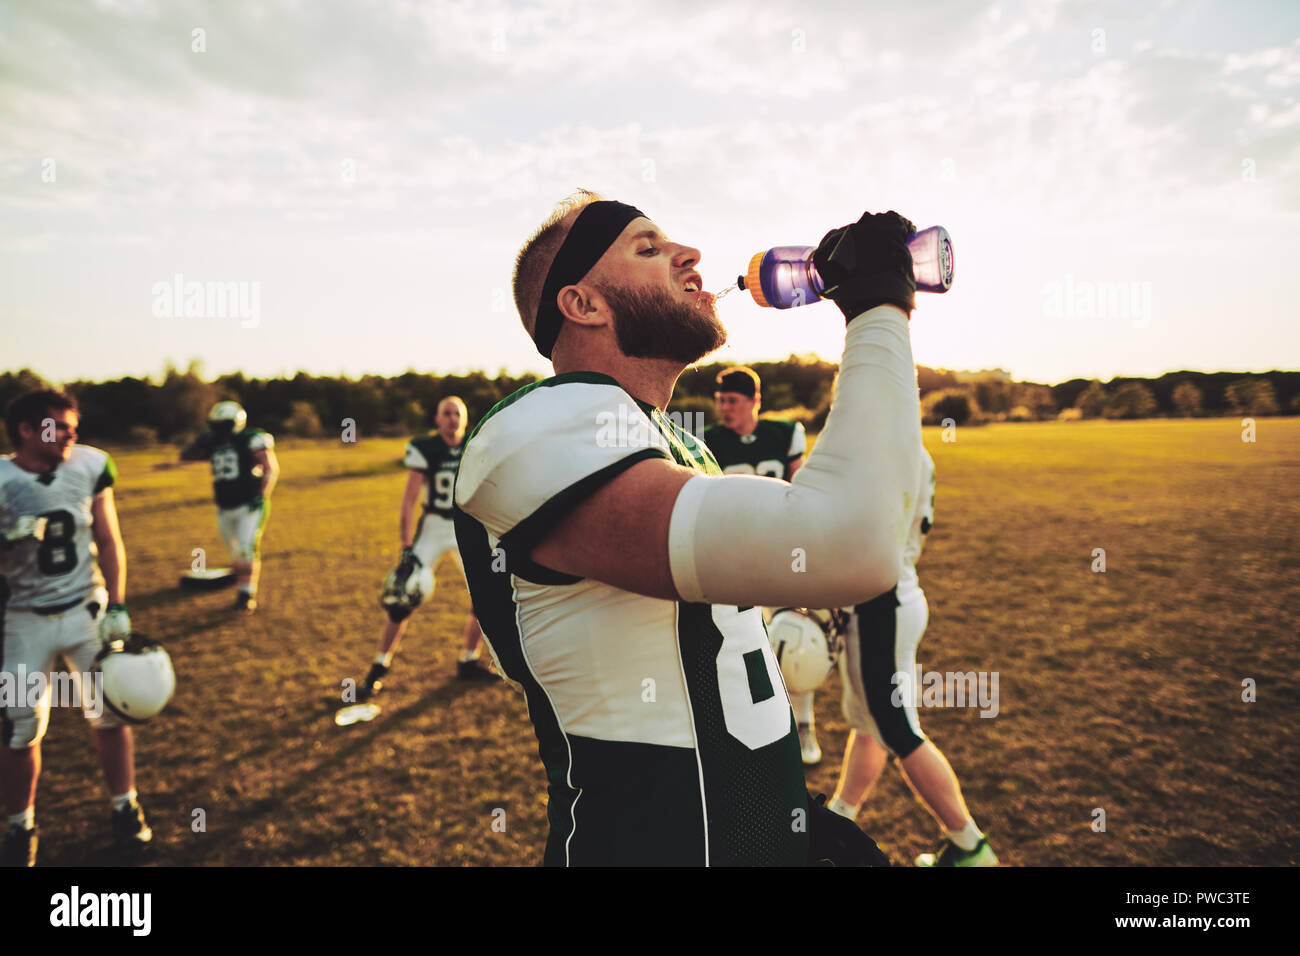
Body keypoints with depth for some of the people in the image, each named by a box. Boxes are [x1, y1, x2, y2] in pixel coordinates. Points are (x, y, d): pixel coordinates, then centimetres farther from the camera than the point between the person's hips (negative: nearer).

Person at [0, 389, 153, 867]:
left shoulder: (91, 467, -8)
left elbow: (108, 544, 0)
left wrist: (116, 608, -5)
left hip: (86, 610, 2)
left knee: (109, 715, 7)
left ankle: (125, 809, 27)